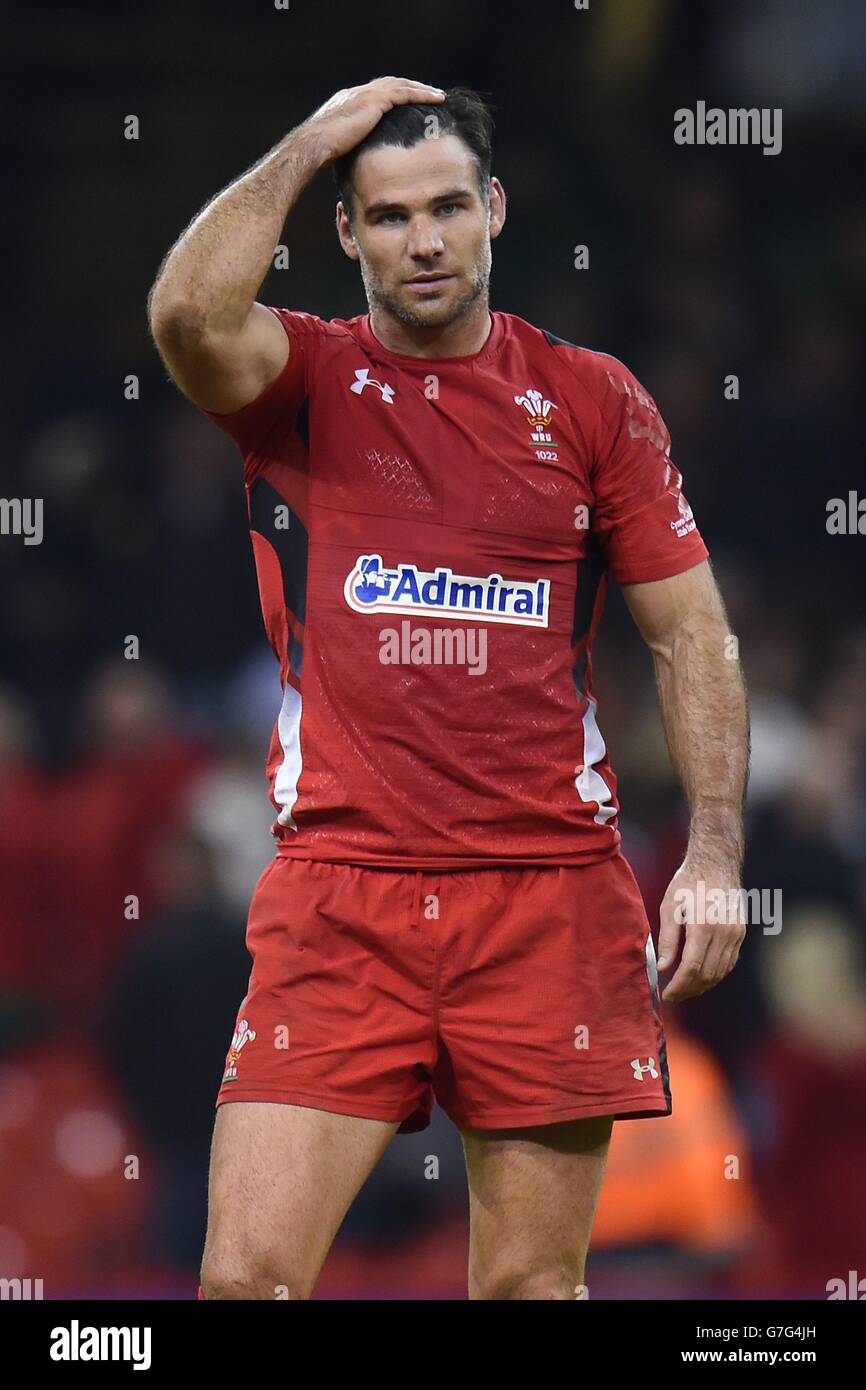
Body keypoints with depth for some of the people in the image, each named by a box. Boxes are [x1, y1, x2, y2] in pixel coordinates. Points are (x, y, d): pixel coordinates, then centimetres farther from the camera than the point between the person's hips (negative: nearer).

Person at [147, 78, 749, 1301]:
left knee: (533, 1286, 5)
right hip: (337, 898, -1)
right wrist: (311, 142, -8)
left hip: (553, 898, 1)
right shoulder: (301, 380, 5)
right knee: (247, 1274, -9)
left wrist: (716, 849, -1)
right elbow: (188, 313, -18)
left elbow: (691, 633, 9)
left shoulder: (593, 400, 8)